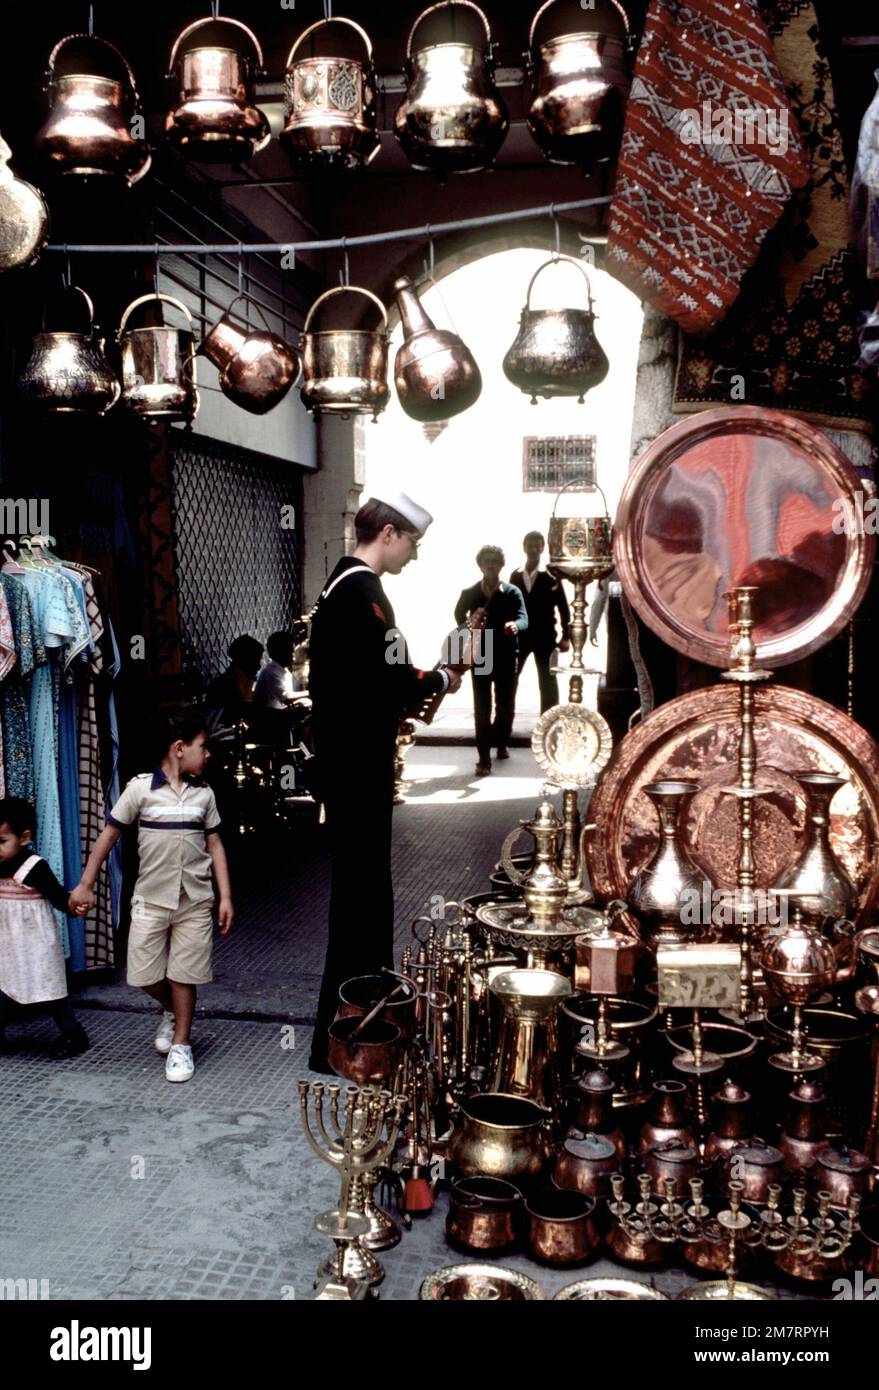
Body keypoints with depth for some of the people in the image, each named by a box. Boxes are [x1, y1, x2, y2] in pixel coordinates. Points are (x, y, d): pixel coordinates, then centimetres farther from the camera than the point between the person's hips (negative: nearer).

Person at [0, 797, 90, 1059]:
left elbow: (57, 895, -21)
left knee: (49, 989, 3)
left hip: (36, 946, -7)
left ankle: (73, 1034, 15)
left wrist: (72, 906, -38)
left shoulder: (35, 867, -19)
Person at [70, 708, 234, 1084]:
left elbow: (214, 845, 6)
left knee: (183, 975, 6)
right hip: (151, 900, -1)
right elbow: (109, 835, -1)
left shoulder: (204, 793, 1)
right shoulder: (140, 788, -7)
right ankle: (171, 1010, 34)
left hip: (195, 902, 1)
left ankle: (181, 1045, 20)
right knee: (144, 974, 3)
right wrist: (85, 884, 1)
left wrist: (225, 896, 2)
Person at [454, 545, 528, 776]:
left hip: (506, 656, 0)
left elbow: (523, 619, -16)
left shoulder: (513, 593, -2)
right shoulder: (469, 594, 3)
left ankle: (501, 743, 35)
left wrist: (515, 625, -39)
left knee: (505, 705, 11)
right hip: (480, 656, 0)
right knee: (482, 708, -4)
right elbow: (459, 619, 4)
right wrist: (470, 622, -18)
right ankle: (484, 758, -4)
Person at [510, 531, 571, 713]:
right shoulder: (515, 575, 7)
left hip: (544, 637, -3)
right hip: (519, 635, 3)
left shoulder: (551, 575, -2)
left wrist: (566, 636, -6)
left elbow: (563, 608, -2)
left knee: (547, 682, 2)